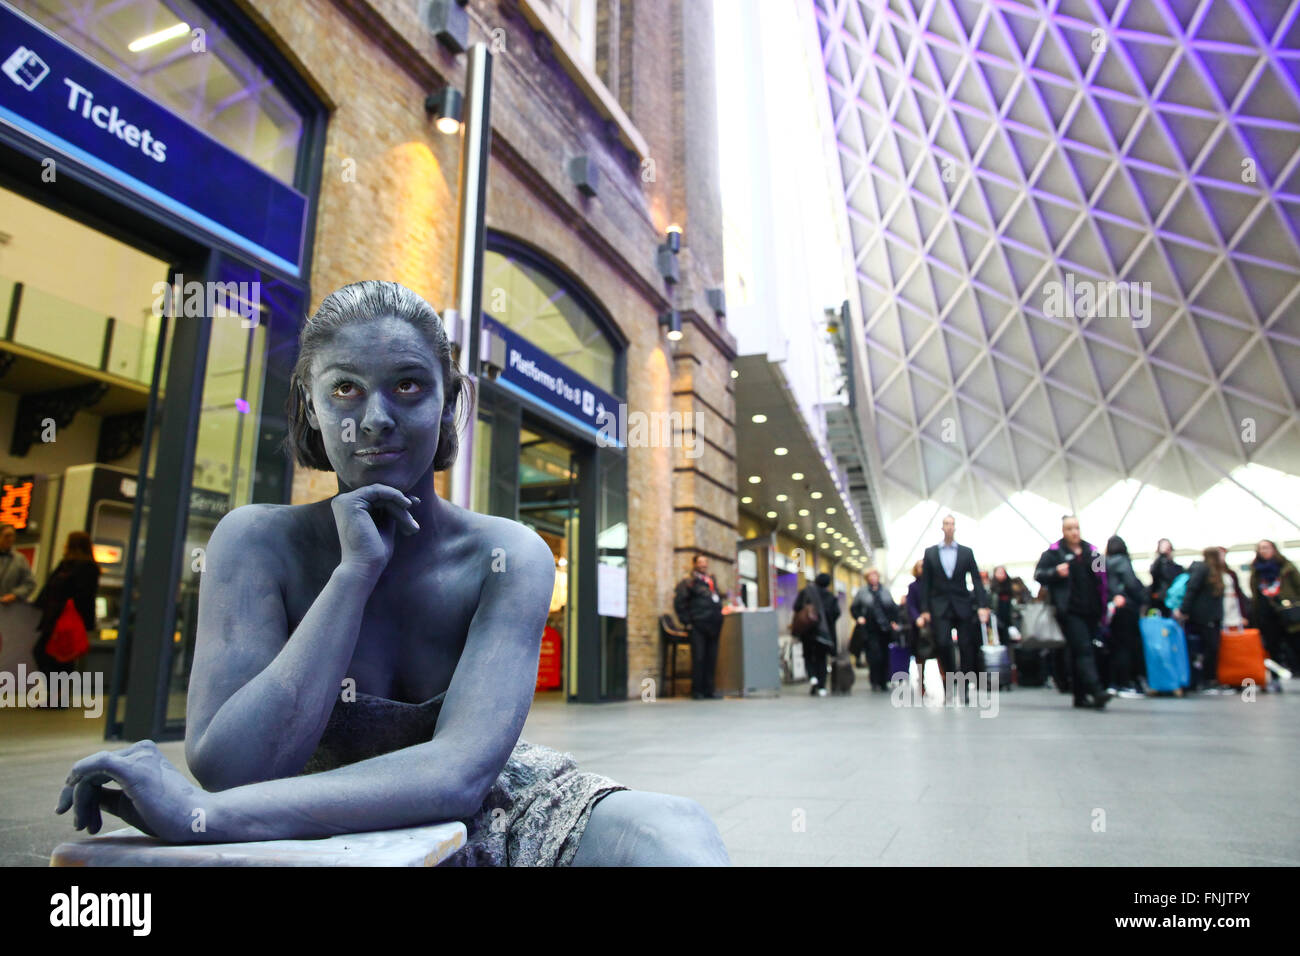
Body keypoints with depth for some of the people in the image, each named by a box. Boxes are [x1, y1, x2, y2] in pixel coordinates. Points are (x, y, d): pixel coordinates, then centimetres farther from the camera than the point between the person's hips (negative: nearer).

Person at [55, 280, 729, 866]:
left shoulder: (509, 557, -15)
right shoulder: (257, 543, -12)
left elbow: (461, 772, -27)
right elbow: (229, 770, -22)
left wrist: (200, 814, -31)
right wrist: (356, 570, -25)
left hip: (500, 814, -2)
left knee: (681, 834, -26)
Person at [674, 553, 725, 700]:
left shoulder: (711, 580, 20)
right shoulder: (688, 582, -2)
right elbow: (679, 603, -7)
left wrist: (719, 618, 18)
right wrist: (687, 622, -10)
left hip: (713, 626, 7)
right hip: (698, 626, -7)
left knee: (711, 659, 7)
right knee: (698, 658, -6)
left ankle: (708, 689, 14)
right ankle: (697, 691, 1)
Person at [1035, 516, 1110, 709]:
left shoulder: (1091, 551, 14)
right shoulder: (1054, 552, 1)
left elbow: (1104, 576, 19)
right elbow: (1038, 574, -2)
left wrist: (1116, 594, 5)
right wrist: (1055, 572, -20)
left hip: (1090, 611, 5)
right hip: (1070, 611, -5)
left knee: (1078, 653, 10)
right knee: (1083, 650, -14)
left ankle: (1080, 696, 17)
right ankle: (1096, 691, -22)